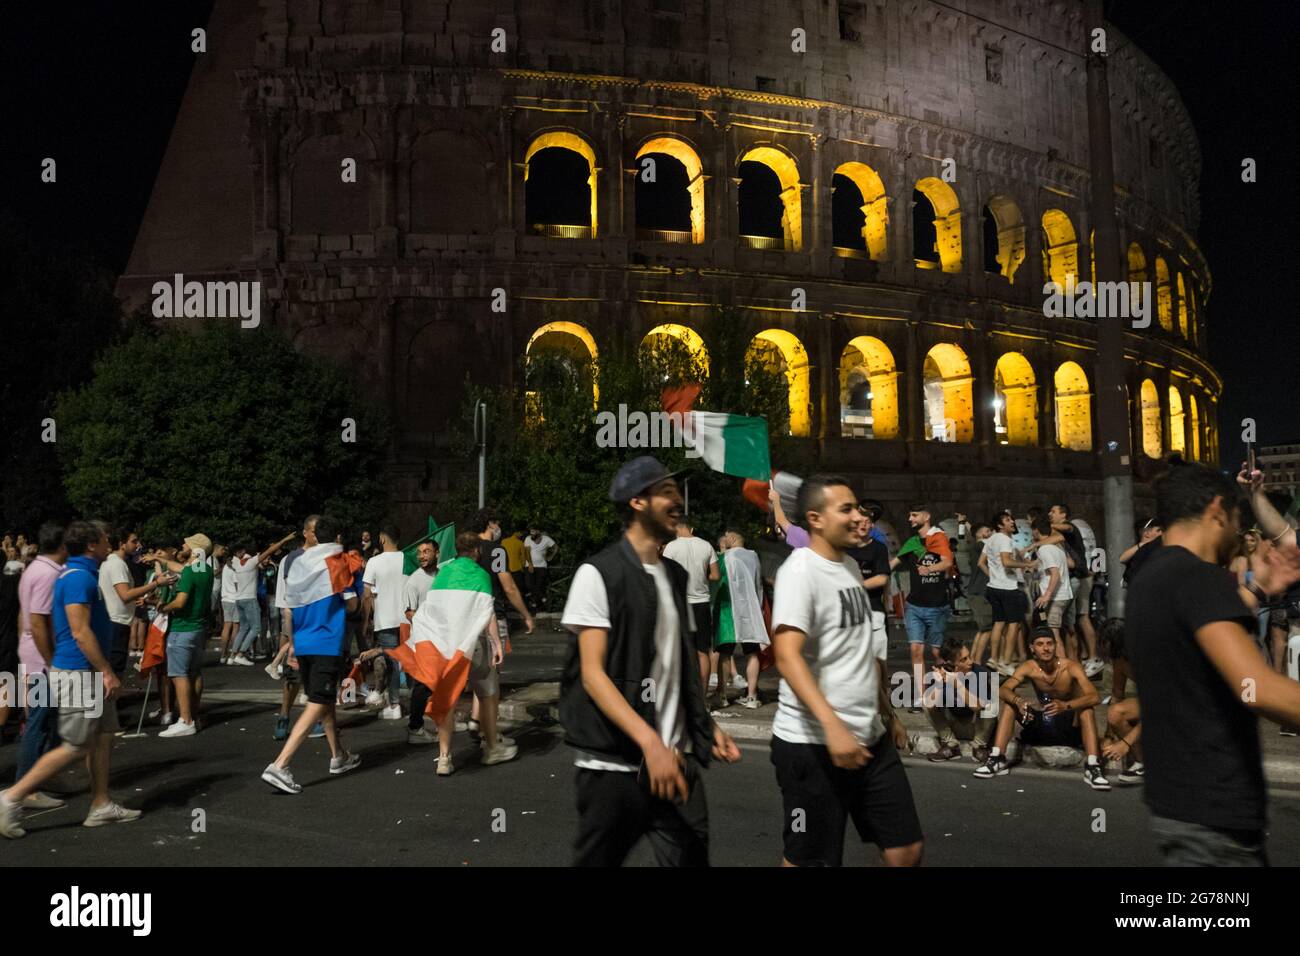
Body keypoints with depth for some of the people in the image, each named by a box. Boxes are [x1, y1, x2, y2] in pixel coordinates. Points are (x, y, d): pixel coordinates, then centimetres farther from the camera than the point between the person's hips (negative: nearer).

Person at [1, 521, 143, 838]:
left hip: (89, 674, 10)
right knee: (75, 747, -4)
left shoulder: (81, 574, 13)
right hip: (77, 673, -10)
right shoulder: (79, 577, -18)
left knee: (105, 735, 13)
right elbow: (81, 633, -23)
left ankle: (101, 806, 19)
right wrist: (107, 672, -19)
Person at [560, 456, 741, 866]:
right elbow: (592, 674, -14)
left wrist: (708, 726, 10)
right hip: (615, 764, -5)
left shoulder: (676, 576, 12)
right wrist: (649, 741, -23)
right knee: (599, 859, 7)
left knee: (691, 857, 4)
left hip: (676, 757, 5)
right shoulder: (599, 574, -8)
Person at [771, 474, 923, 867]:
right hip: (813, 743, -8)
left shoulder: (851, 566, 12)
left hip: (872, 737, 8)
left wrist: (888, 712, 23)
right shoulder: (800, 570, -15)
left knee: (906, 849, 10)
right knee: (808, 860, 4)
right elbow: (787, 656, -25)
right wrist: (832, 725, -34)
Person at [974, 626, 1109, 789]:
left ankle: (1092, 767, -36)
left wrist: (1065, 706, -50)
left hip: (1070, 726, -3)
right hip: (1041, 724, 3)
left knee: (1087, 709, -31)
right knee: (1009, 705, -15)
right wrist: (1018, 701, -45)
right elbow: (1003, 690, -21)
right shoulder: (1028, 668, -12)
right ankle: (997, 759, -17)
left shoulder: (1070, 667, -20)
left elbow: (1094, 697, -33)